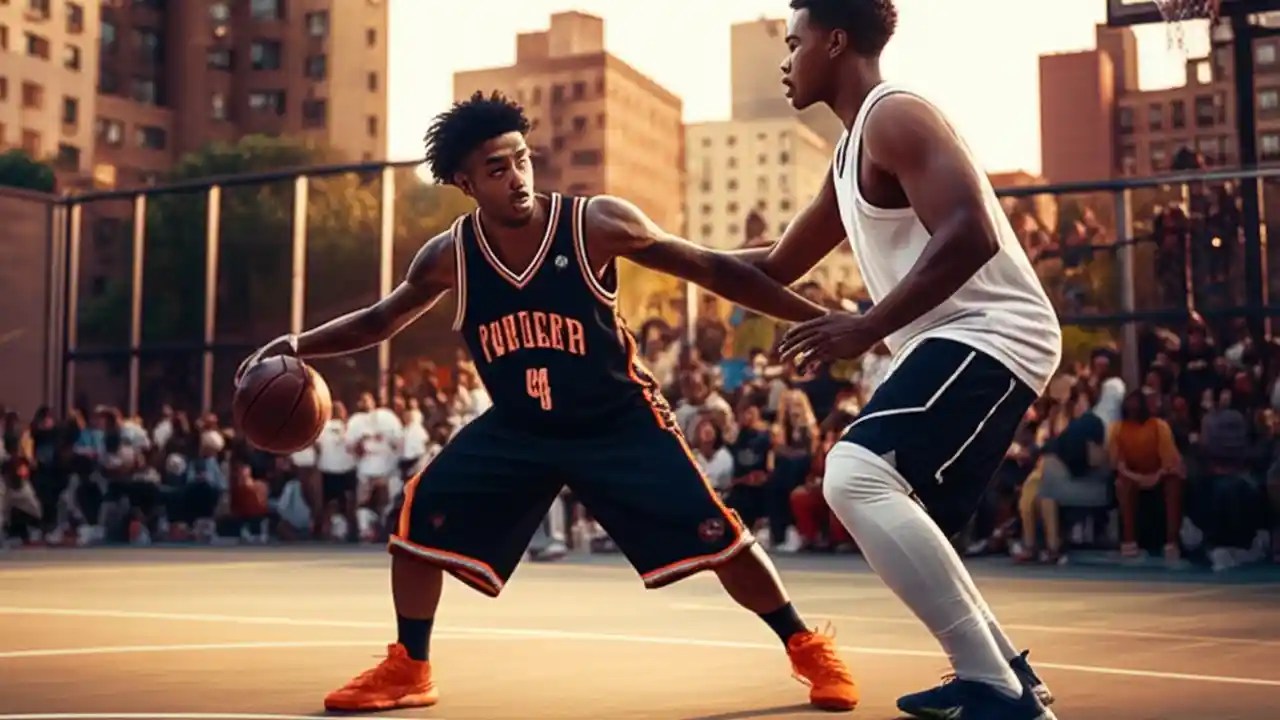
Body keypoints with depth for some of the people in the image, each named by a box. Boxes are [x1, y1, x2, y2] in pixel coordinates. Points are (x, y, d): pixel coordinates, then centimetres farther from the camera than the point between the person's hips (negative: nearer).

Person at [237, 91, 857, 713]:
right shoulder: (449, 256, -12)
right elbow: (381, 320, 7)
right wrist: (297, 346, -8)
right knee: (422, 515, -9)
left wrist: (815, 316, -18)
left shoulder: (598, 223, -22)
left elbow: (712, 270, -16)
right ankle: (407, 670, 11)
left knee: (714, 535, -10)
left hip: (619, 419, -3)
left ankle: (807, 649, 13)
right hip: (518, 426, 3)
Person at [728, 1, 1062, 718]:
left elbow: (970, 234, -27)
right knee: (897, 521, 20)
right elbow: (777, 267, 29)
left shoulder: (895, 116, -12)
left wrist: (868, 327, -29)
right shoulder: (855, 147, 20)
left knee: (857, 474, -28)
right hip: (956, 342, 11)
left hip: (988, 335, -11)